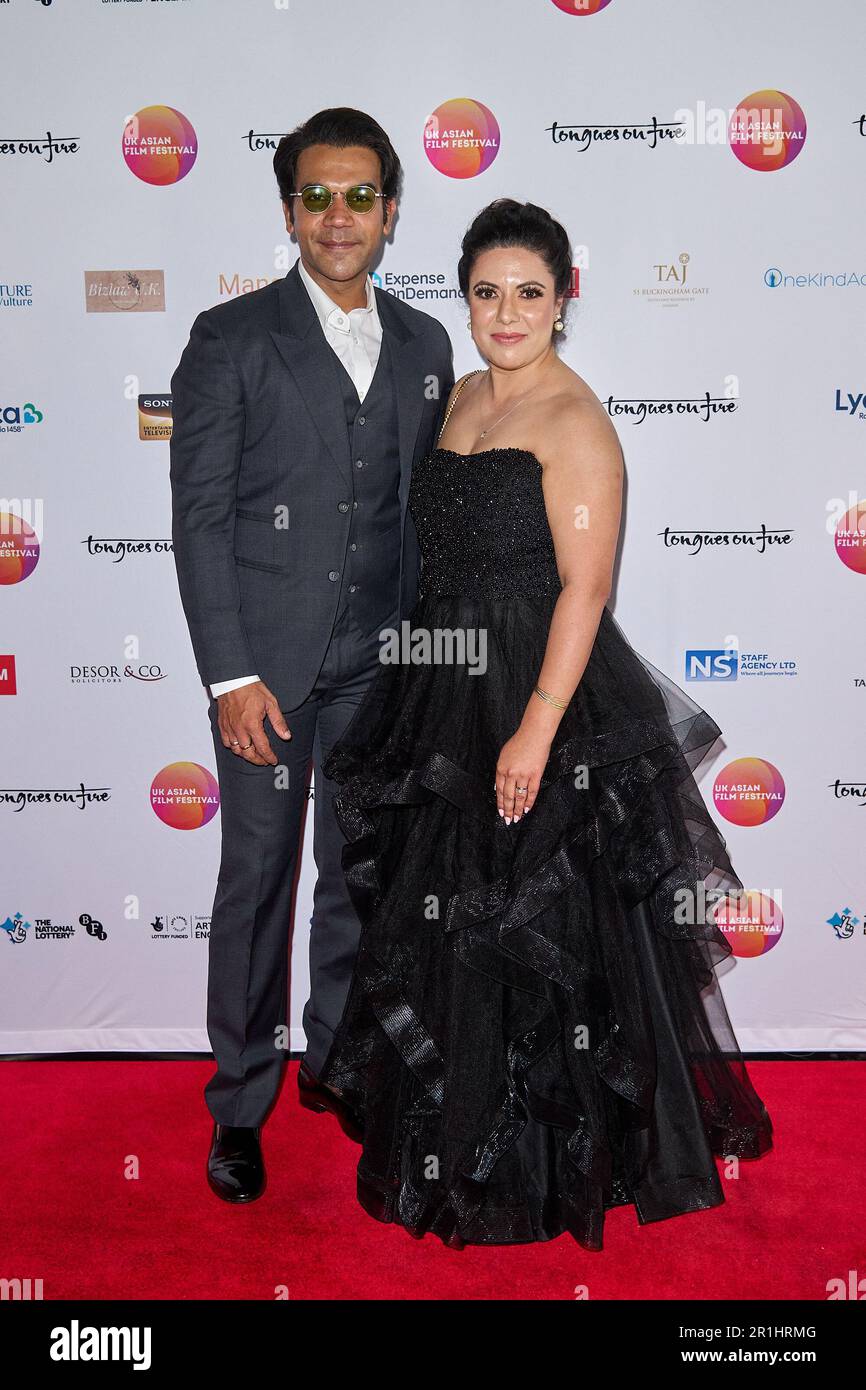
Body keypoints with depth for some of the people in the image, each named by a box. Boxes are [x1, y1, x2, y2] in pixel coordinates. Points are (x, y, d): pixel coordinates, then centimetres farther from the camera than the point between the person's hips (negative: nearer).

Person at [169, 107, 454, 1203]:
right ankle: (240, 1101, 22)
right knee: (256, 883, 5)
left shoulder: (424, 345, 9)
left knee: (357, 875, 15)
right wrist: (231, 676, -14)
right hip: (267, 661, -4)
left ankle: (335, 1057, 35)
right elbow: (199, 514, -8)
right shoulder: (232, 337, -4)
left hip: (380, 661, 4)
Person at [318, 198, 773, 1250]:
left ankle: (551, 1160, 25)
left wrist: (537, 730, -24)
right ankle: (465, 1135, 40)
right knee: (453, 918, 18)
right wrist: (423, 666, 16)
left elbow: (587, 584, -19)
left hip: (539, 699, -8)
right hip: (450, 696, 8)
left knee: (537, 933, 3)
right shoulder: (465, 397, 12)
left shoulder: (572, 420, -13)